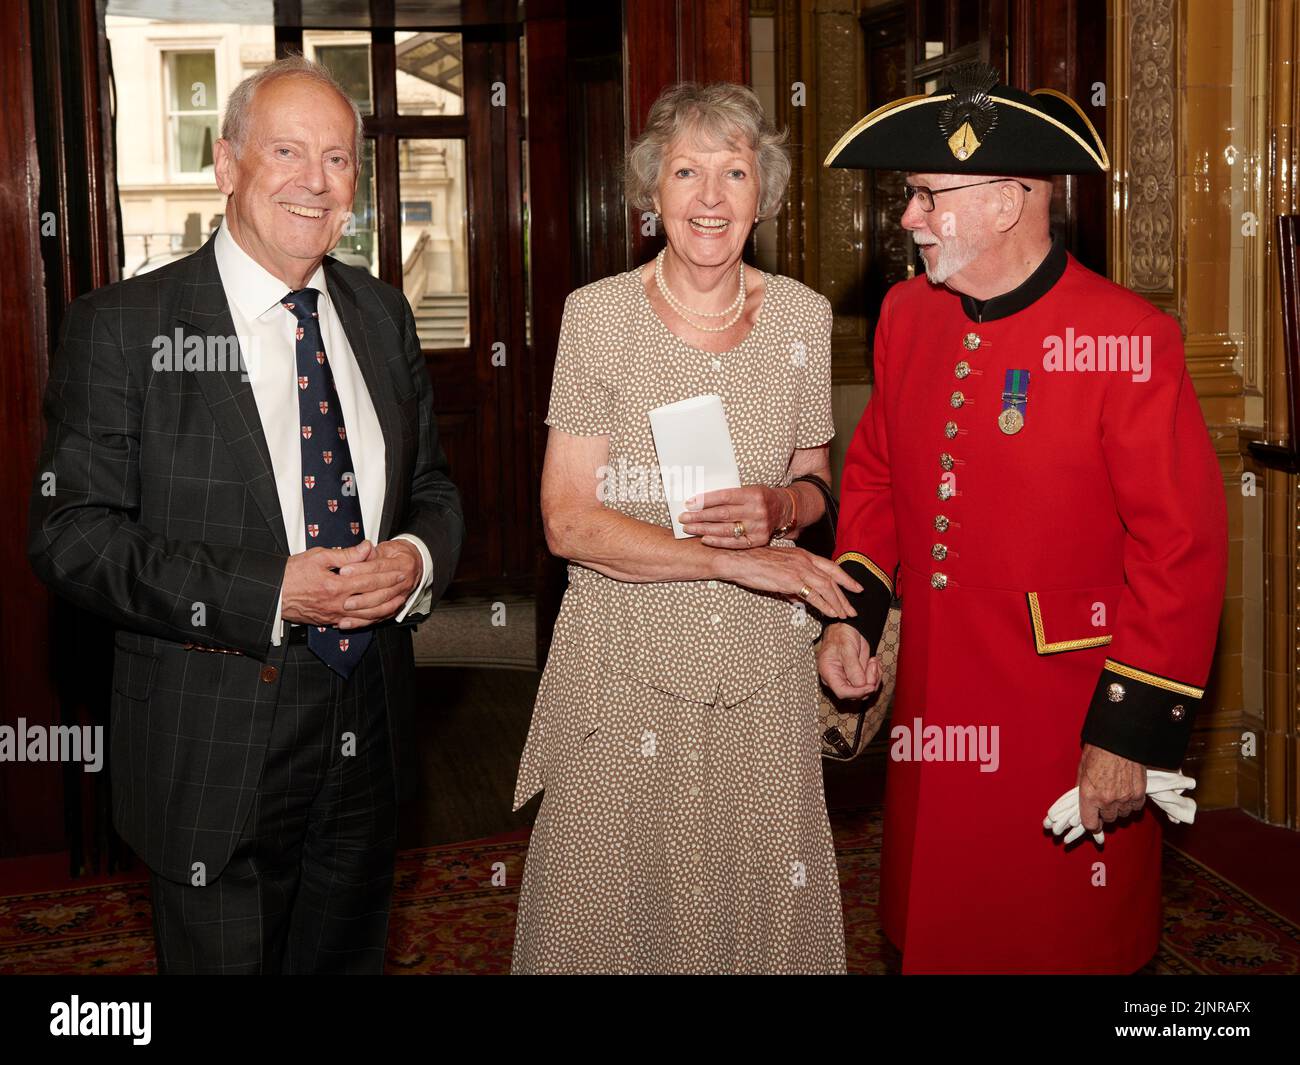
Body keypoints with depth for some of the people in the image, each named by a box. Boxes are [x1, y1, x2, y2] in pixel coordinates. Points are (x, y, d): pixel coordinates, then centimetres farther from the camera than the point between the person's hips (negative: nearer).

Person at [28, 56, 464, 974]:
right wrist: (268, 594, -24)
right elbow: (72, 535, -15)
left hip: (370, 741, 5)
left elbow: (432, 487, 13)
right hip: (217, 756, -5)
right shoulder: (123, 325, -11)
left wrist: (418, 557, -11)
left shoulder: (383, 314, 6)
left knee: (351, 959, 22)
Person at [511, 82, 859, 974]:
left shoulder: (802, 315, 1)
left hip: (762, 666, 2)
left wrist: (779, 507, -11)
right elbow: (569, 520, -10)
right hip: (626, 660, -2)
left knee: (761, 897, 9)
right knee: (616, 902, 6)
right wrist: (729, 559, -18)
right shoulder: (599, 313, -7)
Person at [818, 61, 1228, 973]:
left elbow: (1182, 545, -16)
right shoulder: (908, 315, 4)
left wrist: (1135, 730, -15)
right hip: (936, 713, 6)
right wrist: (853, 612, 3)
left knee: (1068, 942, 11)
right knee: (934, 933, 18)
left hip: (1073, 726, -5)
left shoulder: (1126, 338, -16)